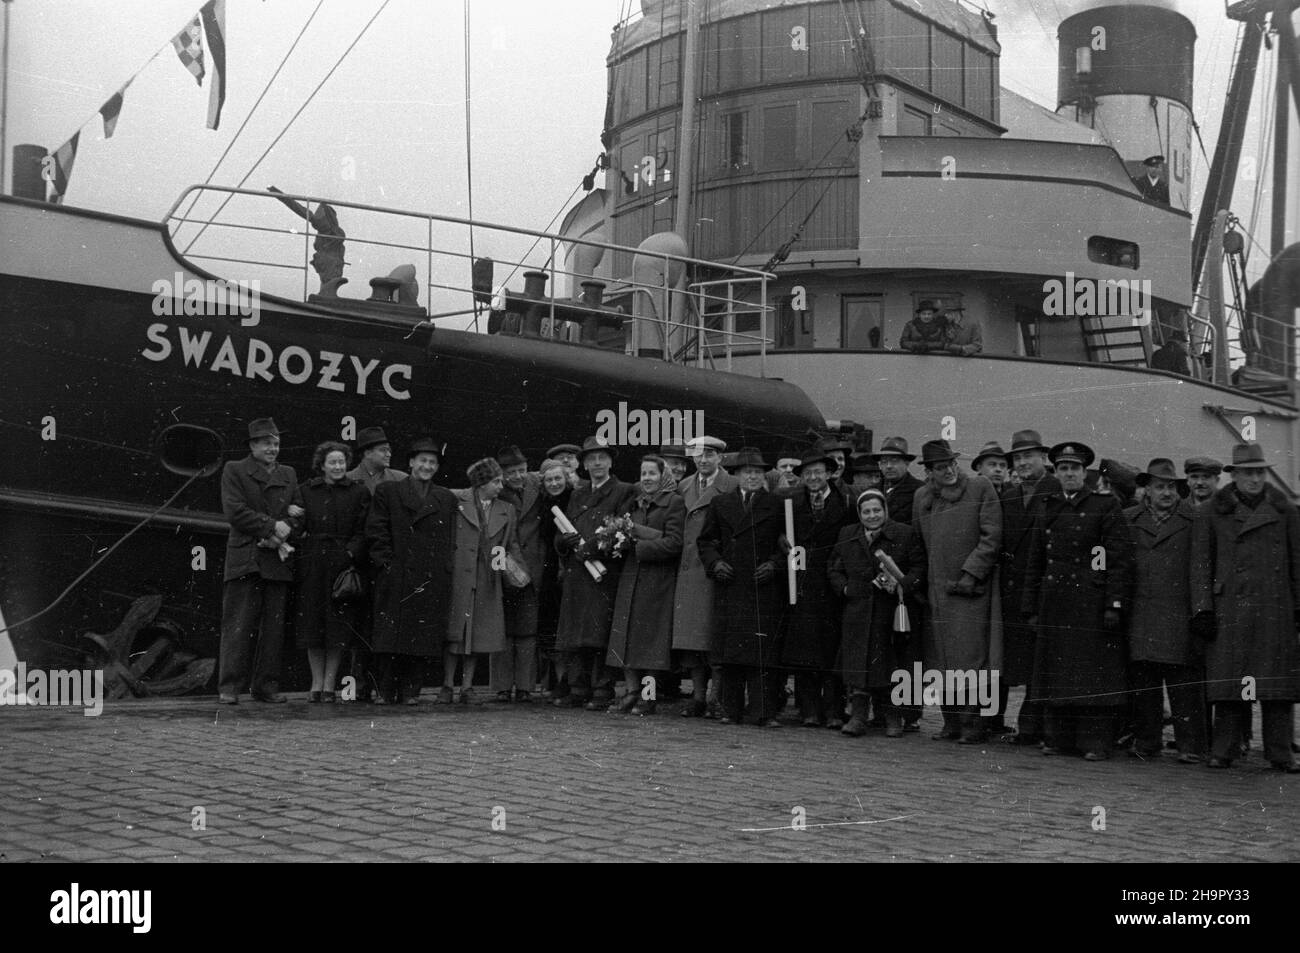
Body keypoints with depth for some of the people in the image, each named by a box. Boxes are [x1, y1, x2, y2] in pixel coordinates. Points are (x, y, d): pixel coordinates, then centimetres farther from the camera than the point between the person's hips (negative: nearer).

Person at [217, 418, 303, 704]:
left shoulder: (288, 474, 19)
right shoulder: (234, 470, 5)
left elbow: (299, 511, 14)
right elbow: (235, 511, -7)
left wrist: (282, 534, -6)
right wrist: (272, 526, -12)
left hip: (278, 559, 4)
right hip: (245, 559, -4)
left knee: (274, 626, 4)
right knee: (238, 624, -7)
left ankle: (267, 686, 10)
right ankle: (230, 687, -4)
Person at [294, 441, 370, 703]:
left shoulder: (359, 492, 4)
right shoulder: (306, 491, 9)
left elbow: (362, 532, 0)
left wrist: (350, 554, -15)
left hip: (343, 561, -1)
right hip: (311, 564, 2)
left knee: (337, 627, -1)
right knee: (312, 626, 4)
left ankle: (329, 685, 6)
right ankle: (316, 684, 12)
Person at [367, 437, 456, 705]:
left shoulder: (447, 500, 15)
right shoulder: (387, 492, 7)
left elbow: (452, 541, 13)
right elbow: (376, 531, 2)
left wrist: (445, 567, 2)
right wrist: (386, 562, -7)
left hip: (433, 581, 2)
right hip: (396, 577, -2)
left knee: (424, 635, 0)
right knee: (391, 633, -4)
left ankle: (411, 690, 7)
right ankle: (386, 690, 3)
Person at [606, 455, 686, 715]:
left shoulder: (675, 503, -5)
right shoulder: (635, 501, 16)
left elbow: (674, 544, -13)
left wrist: (637, 545, -15)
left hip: (658, 579, -6)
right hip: (630, 576, 6)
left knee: (651, 637, -4)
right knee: (626, 635, 4)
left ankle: (649, 696, 2)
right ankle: (632, 692, 11)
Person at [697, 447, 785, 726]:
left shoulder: (776, 506, 7)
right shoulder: (720, 504, 13)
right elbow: (706, 541, 16)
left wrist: (774, 564, -7)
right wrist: (715, 562, -1)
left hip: (764, 589, -2)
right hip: (729, 589, 2)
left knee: (761, 650, -7)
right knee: (729, 652, 3)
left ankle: (762, 712, -5)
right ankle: (732, 710, 10)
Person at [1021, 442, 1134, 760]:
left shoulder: (1105, 507, 0)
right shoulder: (1045, 510, 14)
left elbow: (1121, 559, -4)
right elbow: (1035, 564, 17)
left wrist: (1114, 605, -11)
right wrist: (1031, 609, 12)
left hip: (1092, 604, -4)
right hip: (1054, 605, 4)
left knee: (1095, 672, -4)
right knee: (1055, 672, 5)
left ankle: (1096, 742, 1)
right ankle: (1059, 738, 13)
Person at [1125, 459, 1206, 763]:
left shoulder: (1194, 520, 6)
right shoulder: (1129, 519, 12)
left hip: (1180, 615, -2)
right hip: (1140, 617, 2)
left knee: (1185, 683, -3)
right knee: (1143, 681, 4)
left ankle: (1191, 746, 1)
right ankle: (1147, 741, 13)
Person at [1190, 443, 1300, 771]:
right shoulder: (1211, 513, 6)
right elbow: (1201, 563, 4)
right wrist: (1202, 610, -3)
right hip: (1229, 608, -1)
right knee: (1228, 680, -2)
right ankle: (1223, 751, 4)